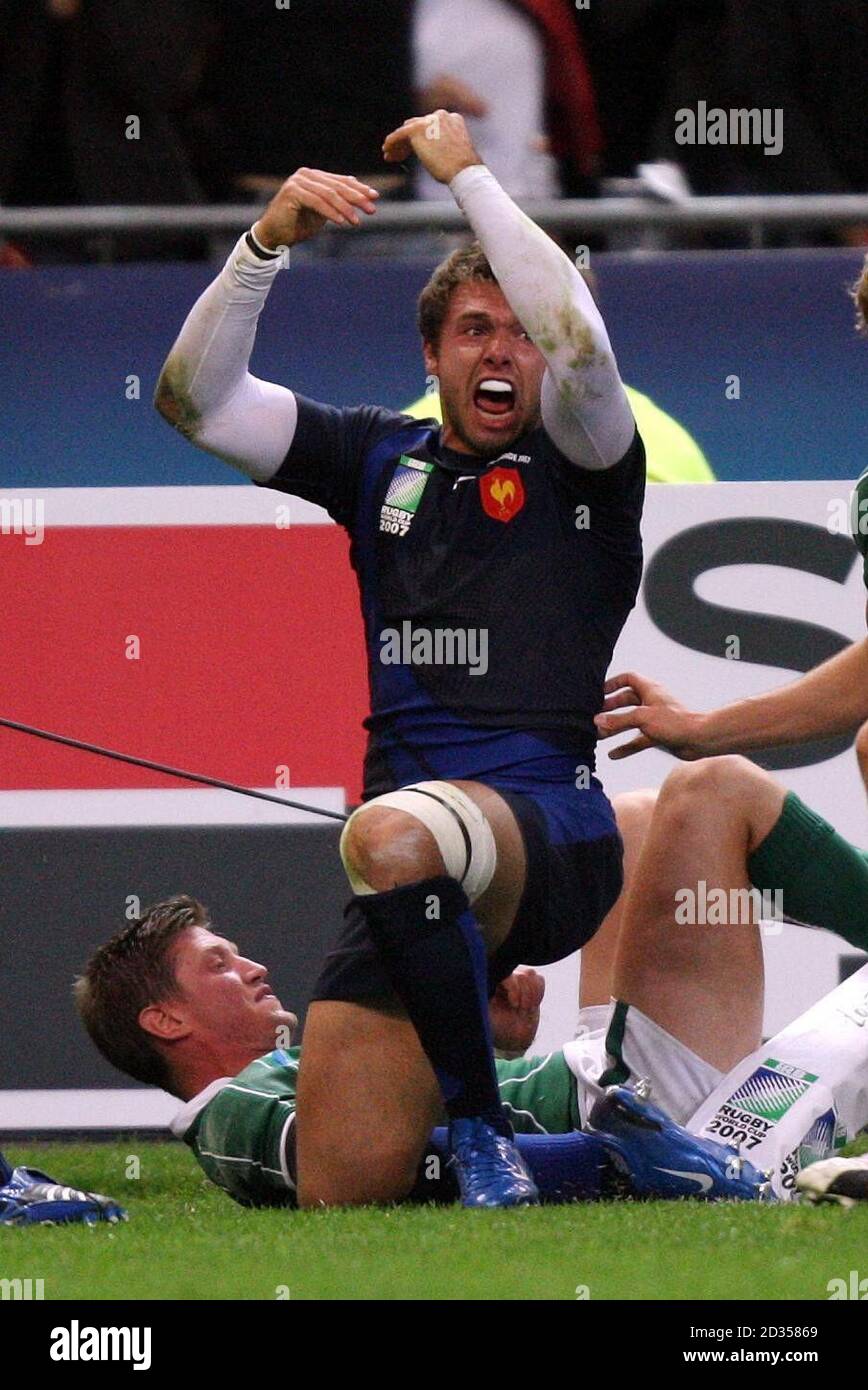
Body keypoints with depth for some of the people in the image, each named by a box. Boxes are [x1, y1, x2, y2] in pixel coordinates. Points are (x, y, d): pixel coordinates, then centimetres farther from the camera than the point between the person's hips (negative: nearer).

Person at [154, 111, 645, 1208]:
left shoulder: (583, 463, 6)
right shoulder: (379, 459, 18)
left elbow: (578, 343, -15)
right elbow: (196, 400, 10)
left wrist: (467, 174, -7)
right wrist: (268, 239, -3)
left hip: (551, 838, -5)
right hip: (420, 883, 5)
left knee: (393, 838, -41)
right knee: (339, 1193, -3)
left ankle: (486, 1133, -22)